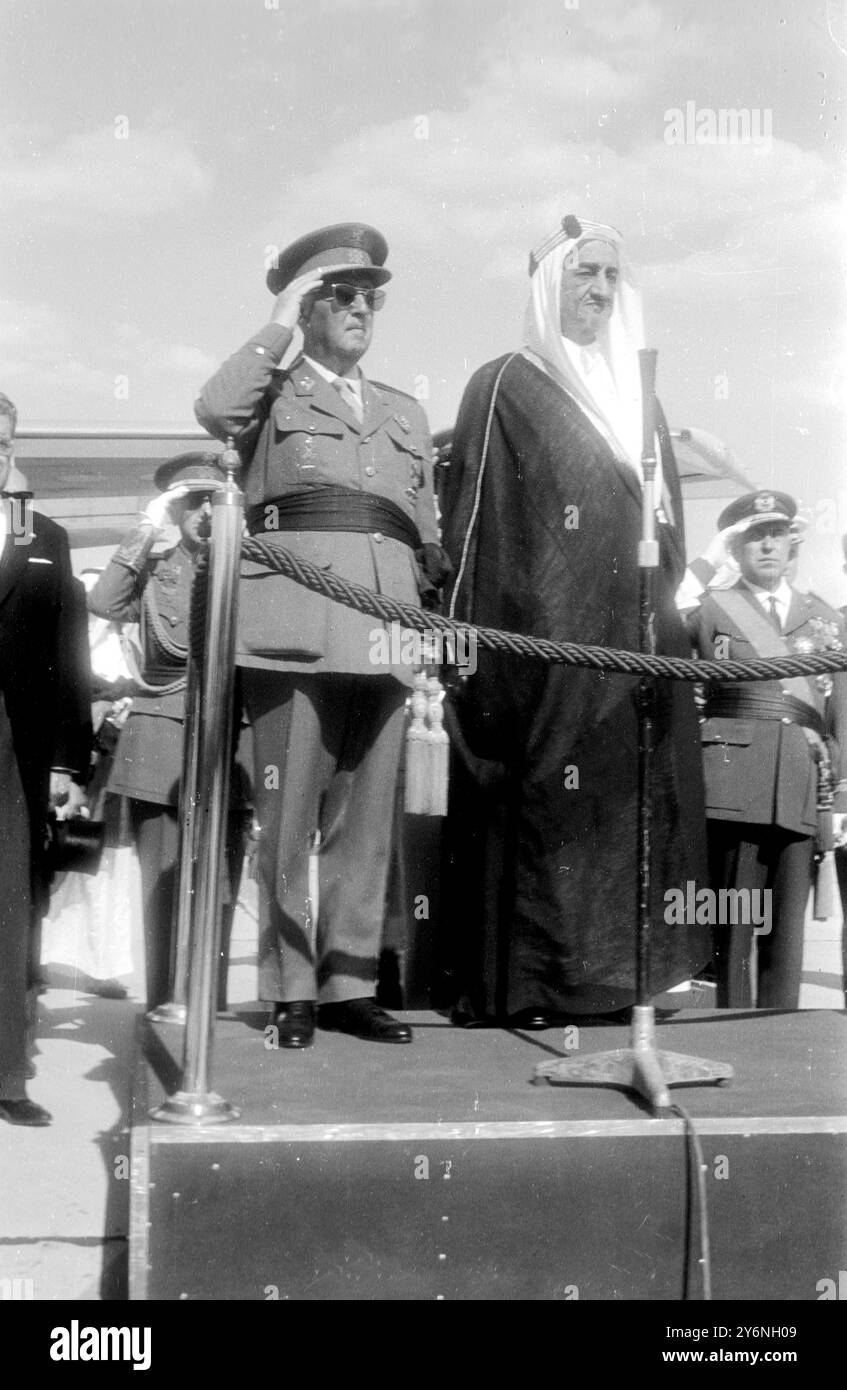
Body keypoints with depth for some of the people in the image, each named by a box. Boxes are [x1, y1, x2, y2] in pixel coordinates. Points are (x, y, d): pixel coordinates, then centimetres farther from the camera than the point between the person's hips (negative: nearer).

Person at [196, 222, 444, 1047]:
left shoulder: (405, 414, 25)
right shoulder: (271, 395, 12)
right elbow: (213, 410, -13)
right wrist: (279, 326, -1)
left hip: (384, 633, 4)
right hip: (295, 626, -4)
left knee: (365, 818, 4)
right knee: (288, 816, -3)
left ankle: (349, 985, 11)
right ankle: (290, 989, 4)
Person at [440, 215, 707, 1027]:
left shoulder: (633, 395, 19)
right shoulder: (503, 389, 1)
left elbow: (665, 518, 21)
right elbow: (472, 521, -5)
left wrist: (661, 606, 10)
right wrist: (482, 635, -13)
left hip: (631, 637, 6)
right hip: (537, 633, -6)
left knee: (627, 792, 3)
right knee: (537, 797, -6)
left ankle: (616, 969, 10)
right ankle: (523, 980, 0)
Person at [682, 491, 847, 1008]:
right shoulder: (711, 607, 10)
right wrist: (709, 560, -5)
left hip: (803, 788, 3)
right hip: (735, 781, -3)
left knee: (788, 929, 3)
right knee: (734, 925, -2)